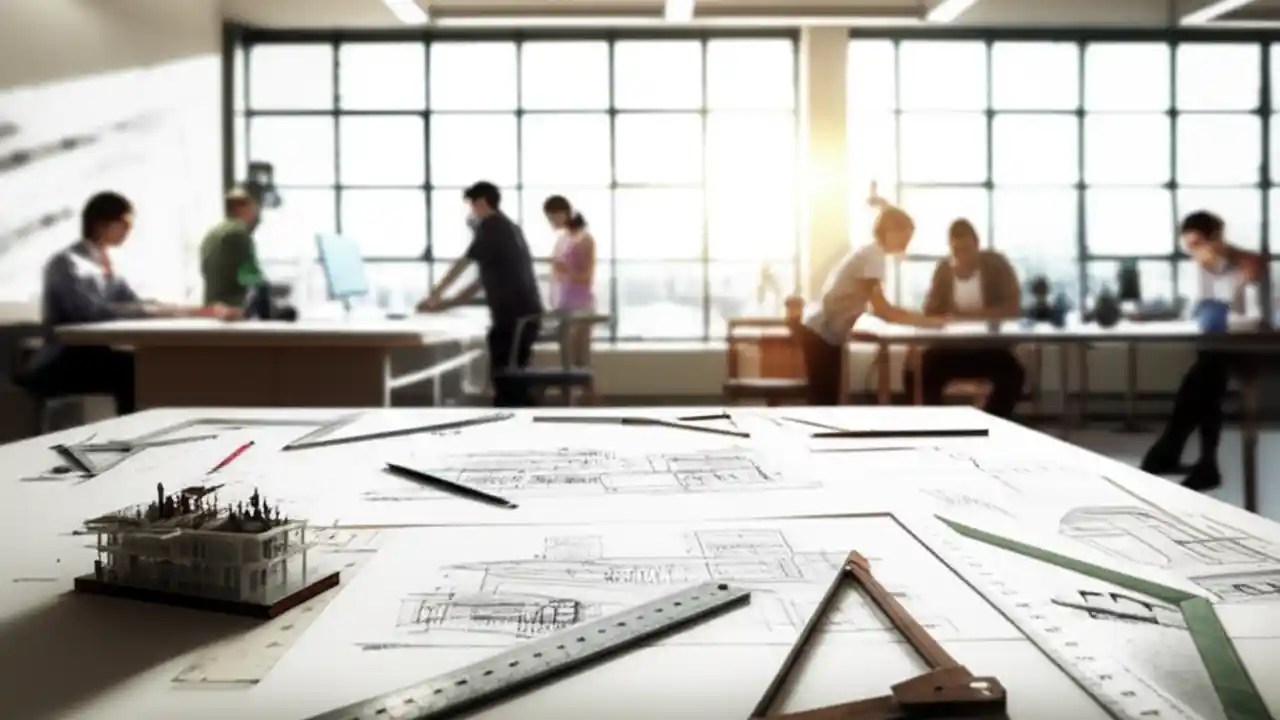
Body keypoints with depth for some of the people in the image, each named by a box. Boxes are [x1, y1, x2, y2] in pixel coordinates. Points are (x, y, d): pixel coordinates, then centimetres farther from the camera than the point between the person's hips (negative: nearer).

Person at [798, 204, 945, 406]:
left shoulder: (870, 253, 9)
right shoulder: (872, 255, -18)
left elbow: (879, 308, 11)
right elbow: (883, 310, -23)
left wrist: (920, 318, 5)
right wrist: (927, 321, -18)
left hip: (825, 333, 9)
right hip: (820, 333, -9)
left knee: (828, 400, 12)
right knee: (825, 401, -4)